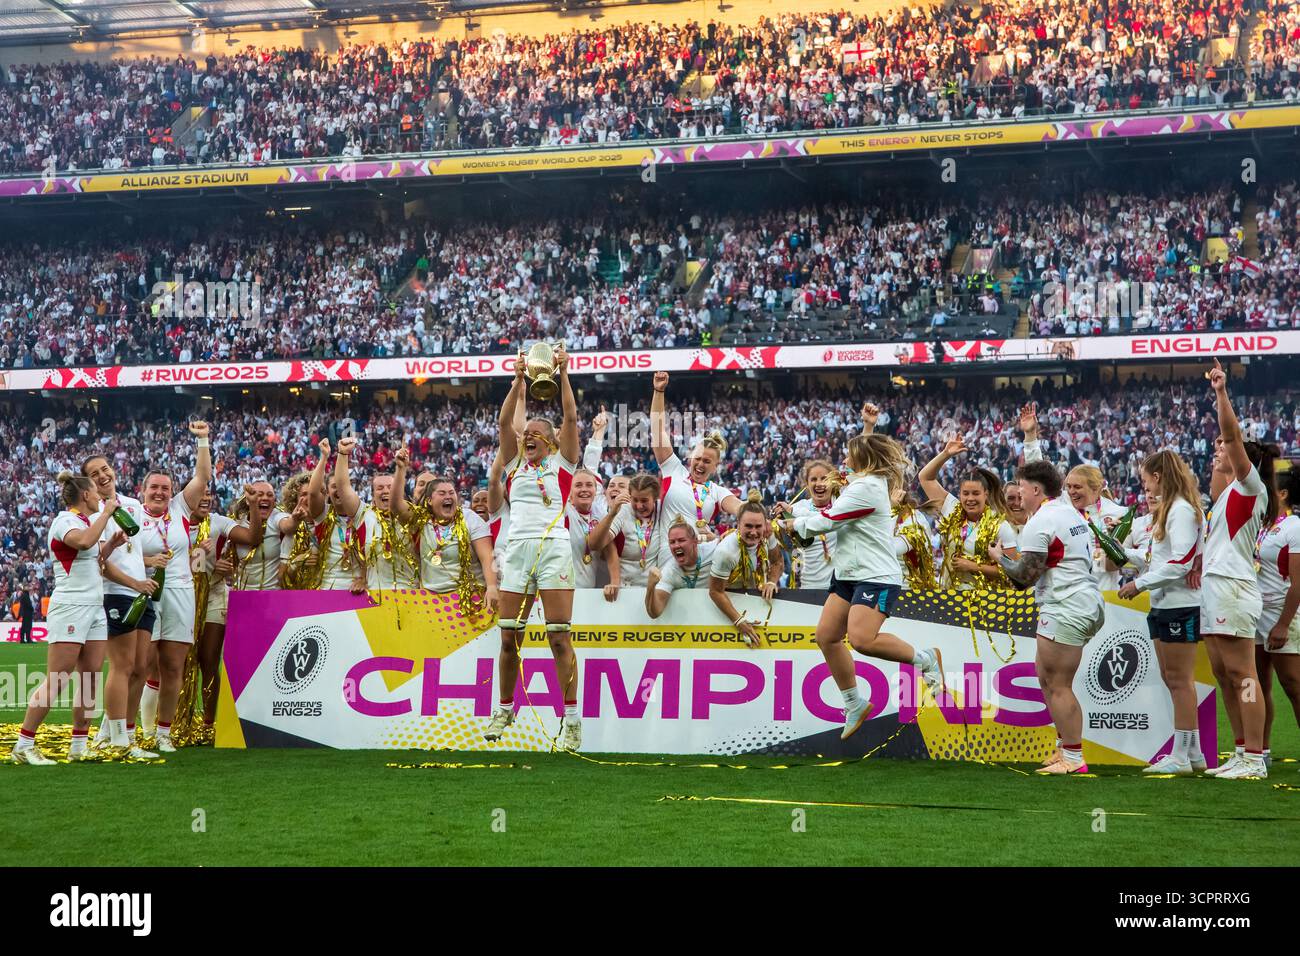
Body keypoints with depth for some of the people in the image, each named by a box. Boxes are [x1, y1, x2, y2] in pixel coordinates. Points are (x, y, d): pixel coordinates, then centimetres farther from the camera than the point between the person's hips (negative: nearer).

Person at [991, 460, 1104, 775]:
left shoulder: (1040, 522, -13)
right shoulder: (1072, 514, 17)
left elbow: (1025, 576, -15)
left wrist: (1001, 557, 4)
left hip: (1065, 609, -10)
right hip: (1087, 603, 10)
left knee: (1058, 686, -6)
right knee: (1045, 676, 15)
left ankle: (1074, 759, -4)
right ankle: (1067, 748, 17)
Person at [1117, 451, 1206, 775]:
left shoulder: (1182, 510, -13)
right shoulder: (1166, 510, 18)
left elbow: (1180, 563, -20)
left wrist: (1140, 584, -16)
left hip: (1181, 605, -10)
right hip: (1163, 605, 10)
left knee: (1180, 679, -6)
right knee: (1170, 678, 11)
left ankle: (1181, 756, -2)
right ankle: (1193, 753, 17)